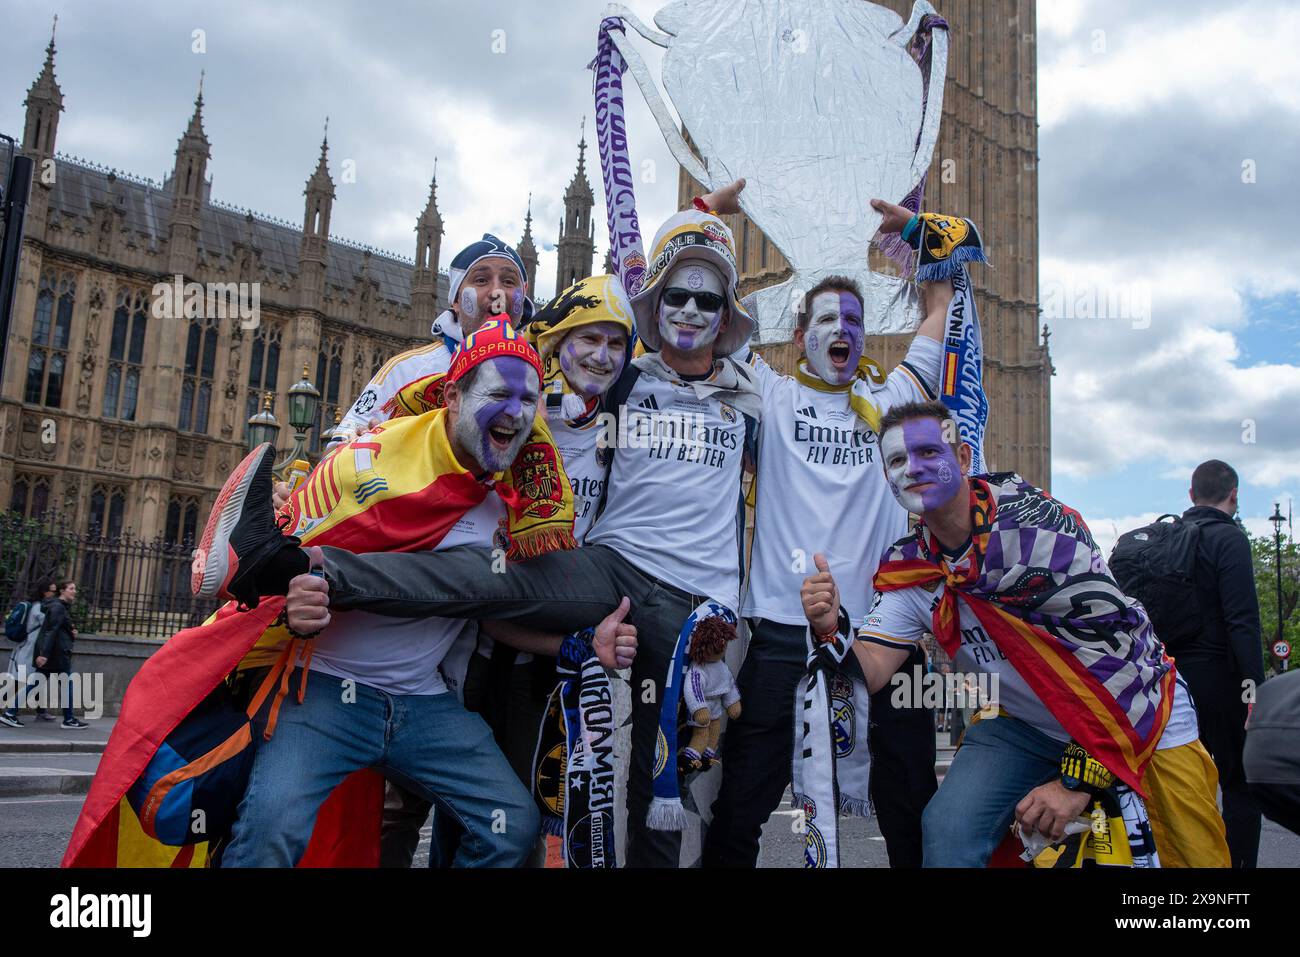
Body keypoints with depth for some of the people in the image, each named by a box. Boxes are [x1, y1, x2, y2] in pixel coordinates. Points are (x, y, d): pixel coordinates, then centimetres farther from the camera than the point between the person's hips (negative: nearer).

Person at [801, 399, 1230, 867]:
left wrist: (1077, 778, -25)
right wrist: (830, 629, -32)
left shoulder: (1032, 522, -23)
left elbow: (1113, 652, -24)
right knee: (949, 831, -17)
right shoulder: (908, 567, -6)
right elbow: (871, 672, -10)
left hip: (1137, 714, -3)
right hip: (1026, 724, 4)